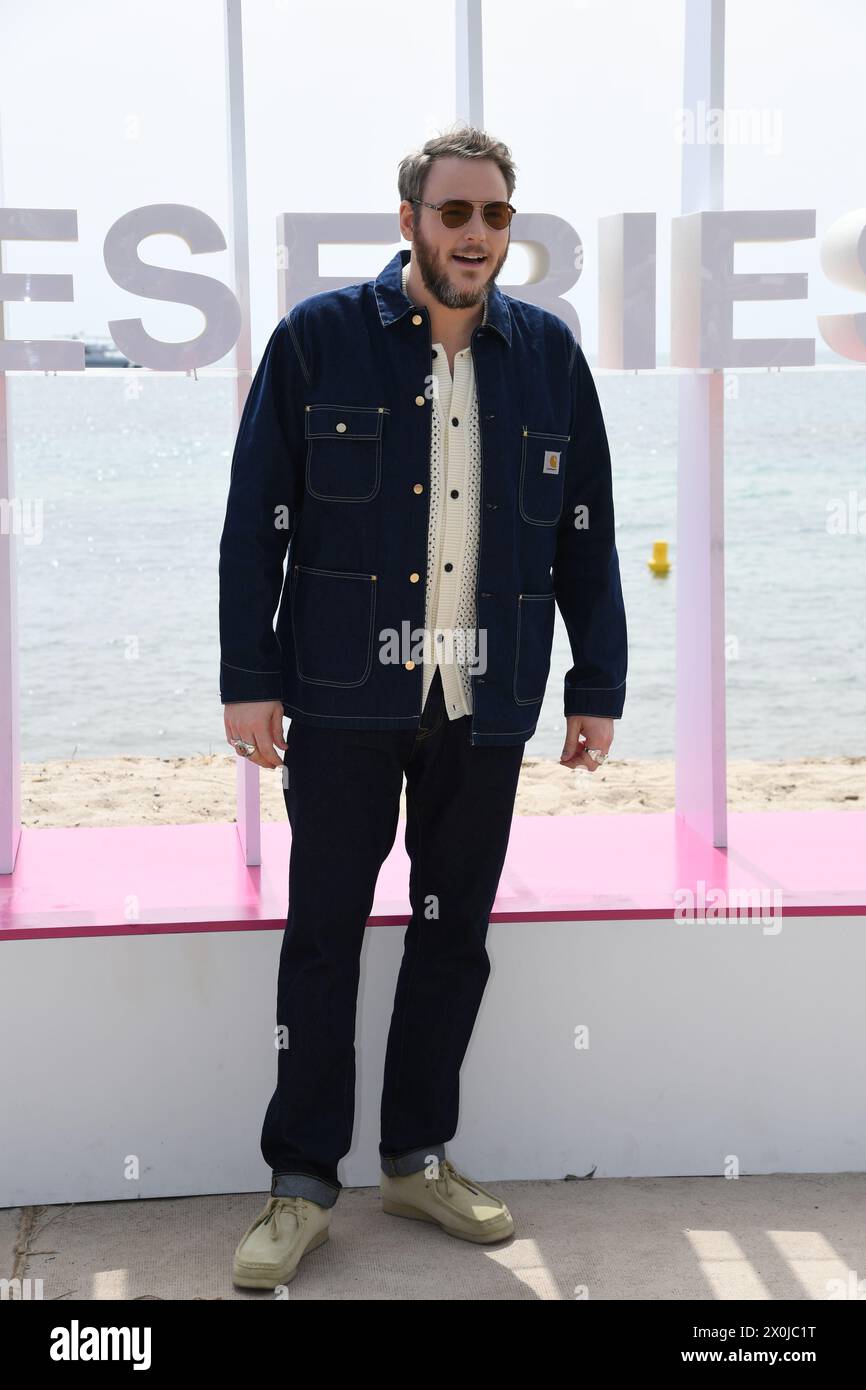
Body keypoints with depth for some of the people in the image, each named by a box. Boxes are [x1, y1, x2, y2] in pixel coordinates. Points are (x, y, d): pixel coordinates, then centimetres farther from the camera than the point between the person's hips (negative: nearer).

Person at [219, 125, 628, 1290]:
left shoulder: (549, 354, 6)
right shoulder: (317, 339, -2)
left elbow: (586, 536, 9)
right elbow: (255, 523, -1)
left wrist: (599, 689, 7)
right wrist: (249, 680, -5)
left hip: (484, 706, 3)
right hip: (344, 700, -3)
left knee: (455, 934, 11)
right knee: (323, 935, 3)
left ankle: (419, 1158, 26)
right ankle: (304, 1185, 14)